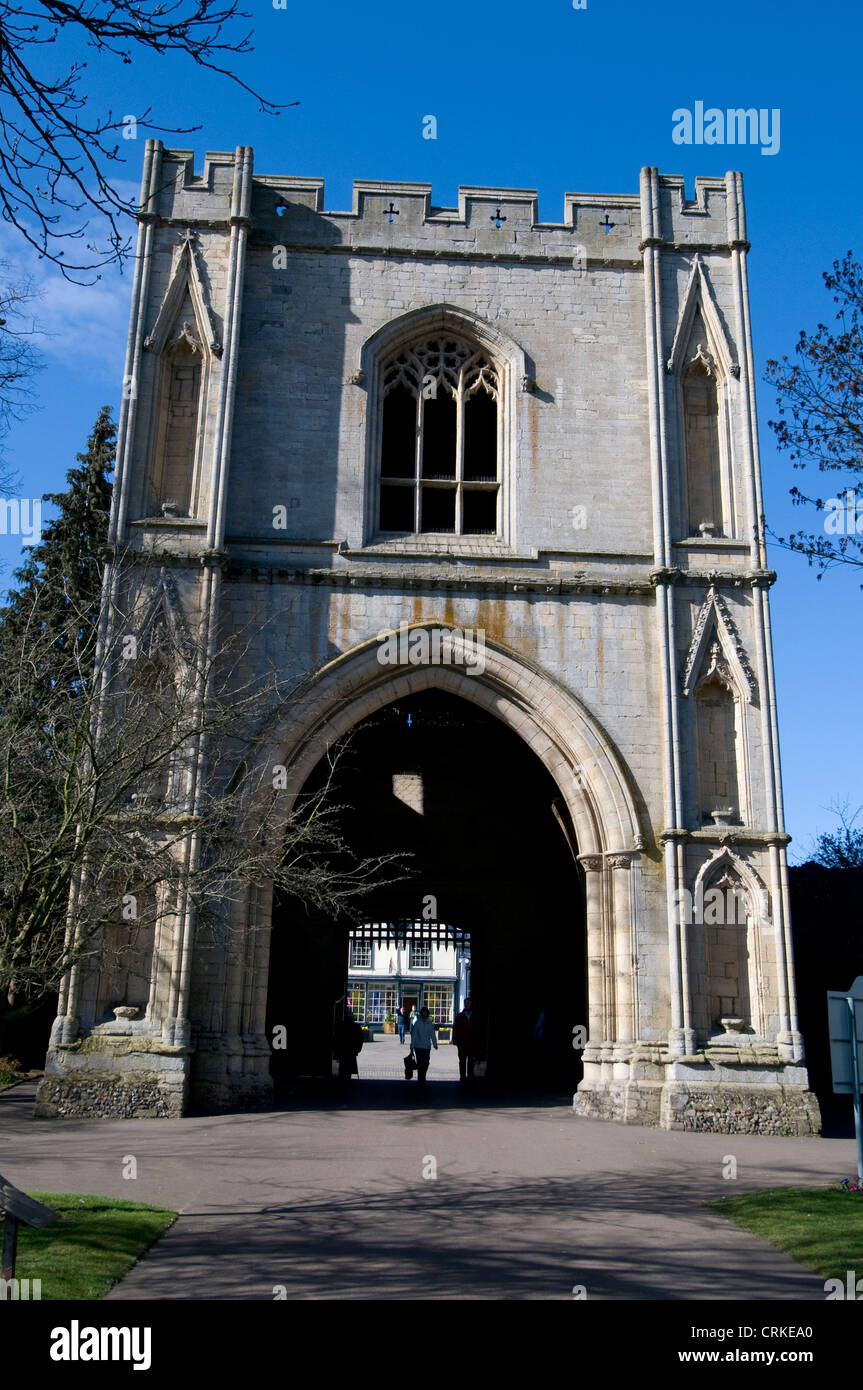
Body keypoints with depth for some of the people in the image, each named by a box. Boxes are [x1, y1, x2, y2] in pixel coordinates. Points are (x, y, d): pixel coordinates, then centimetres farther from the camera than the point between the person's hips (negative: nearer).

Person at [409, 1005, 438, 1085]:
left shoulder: (430, 1024, 7)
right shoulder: (417, 1023, -1)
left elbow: (433, 1035, 11)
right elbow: (414, 1035, -1)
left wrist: (435, 1044, 3)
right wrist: (412, 1045, -4)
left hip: (427, 1047, 3)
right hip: (418, 1047, -3)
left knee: (426, 1063, 4)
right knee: (420, 1063, -8)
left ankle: (423, 1079, 19)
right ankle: (420, 1080, -3)